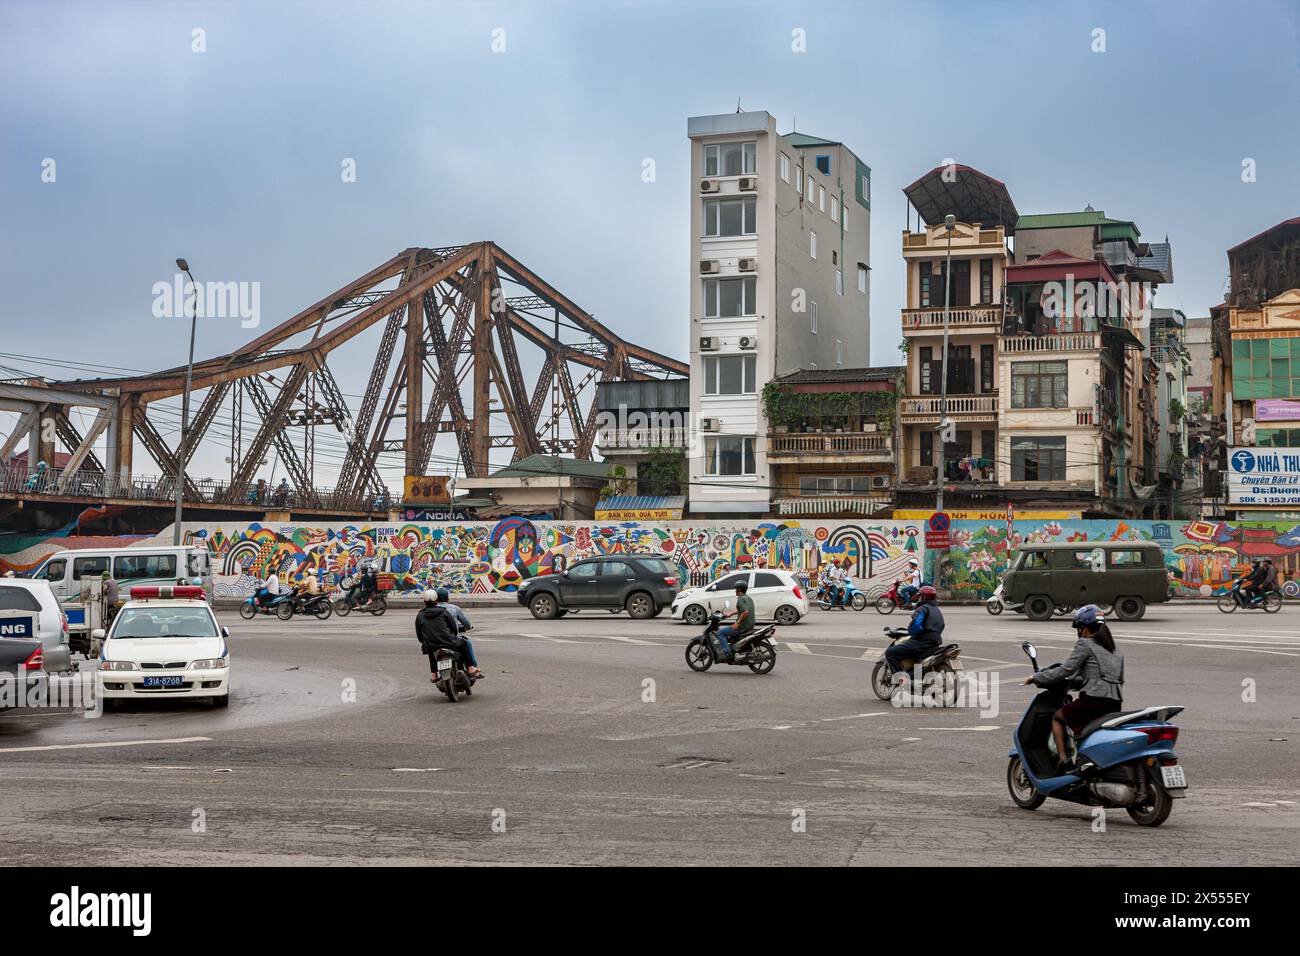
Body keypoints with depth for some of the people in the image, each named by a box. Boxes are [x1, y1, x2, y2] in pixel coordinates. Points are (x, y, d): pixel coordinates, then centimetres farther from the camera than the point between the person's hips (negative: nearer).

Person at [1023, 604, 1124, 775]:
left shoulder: (1085, 644, -2)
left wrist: (1036, 677, 1)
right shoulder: (1113, 649, 21)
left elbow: (1065, 670, -8)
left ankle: (1063, 760, 0)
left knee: (1057, 717, 14)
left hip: (1094, 700, -7)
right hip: (1115, 704, 7)